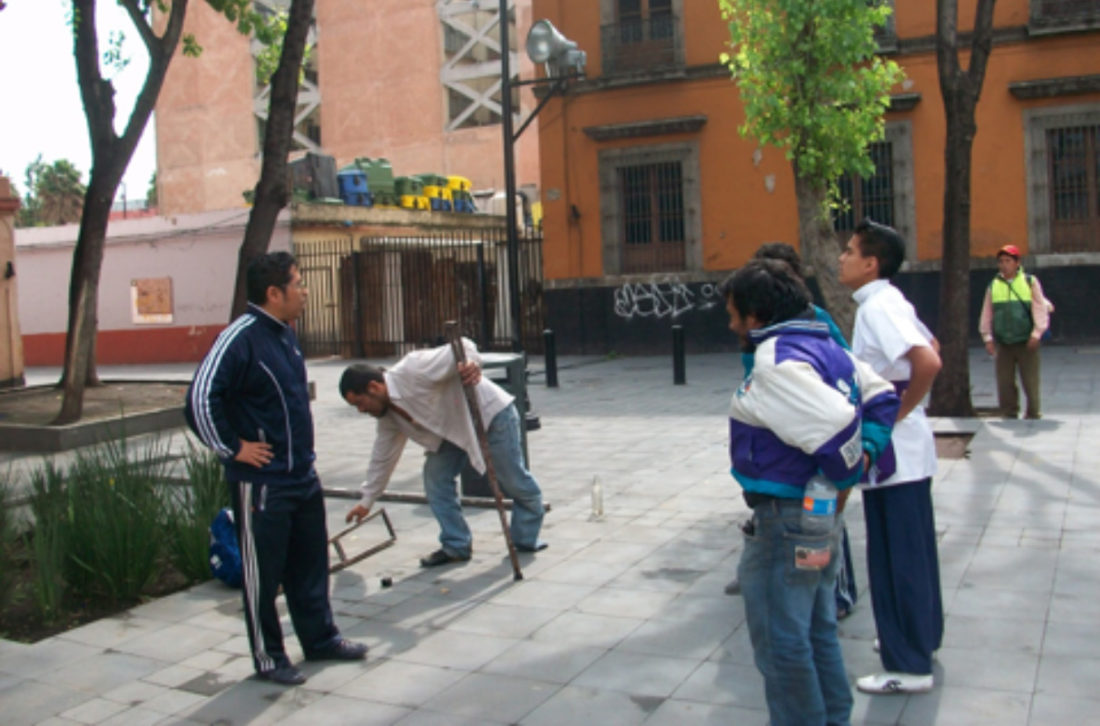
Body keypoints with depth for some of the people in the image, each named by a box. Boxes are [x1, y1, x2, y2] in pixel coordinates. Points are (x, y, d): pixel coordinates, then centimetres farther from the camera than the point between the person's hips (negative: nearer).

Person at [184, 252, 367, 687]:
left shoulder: (285, 334, 10)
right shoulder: (241, 338, -19)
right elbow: (200, 400, -25)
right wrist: (233, 448, -18)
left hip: (303, 475, 9)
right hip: (261, 483, -9)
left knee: (311, 564, 18)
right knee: (263, 573, 6)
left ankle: (320, 638, 33)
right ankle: (268, 658, 19)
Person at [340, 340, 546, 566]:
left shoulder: (413, 371, -28)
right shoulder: (388, 414, 0)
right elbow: (382, 458, 11)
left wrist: (472, 363, -53)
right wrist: (366, 501, 16)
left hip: (491, 413, -8)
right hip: (454, 429, 8)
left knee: (514, 482, 1)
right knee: (435, 476, -4)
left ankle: (526, 539, 22)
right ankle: (455, 546, 5)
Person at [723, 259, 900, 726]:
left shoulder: (776, 363, -22)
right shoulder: (822, 346, 7)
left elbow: (834, 424, -31)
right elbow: (880, 396, 12)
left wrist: (845, 477, -14)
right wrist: (865, 452, 2)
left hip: (785, 521, -10)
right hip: (820, 514, 10)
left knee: (781, 644, 4)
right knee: (818, 634, 22)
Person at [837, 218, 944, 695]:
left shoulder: (879, 307, -19)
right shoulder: (889, 302, 11)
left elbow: (928, 363, -32)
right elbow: (932, 350, 21)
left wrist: (897, 413, -20)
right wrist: (900, 405, 13)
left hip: (892, 453, -10)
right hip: (901, 451, 10)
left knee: (897, 558, -1)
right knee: (912, 550, 20)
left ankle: (909, 666, 9)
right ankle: (920, 637, 36)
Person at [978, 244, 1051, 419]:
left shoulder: (1030, 282, 4)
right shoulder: (993, 285, 10)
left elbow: (1040, 308, 1)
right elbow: (986, 314, 12)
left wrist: (1037, 333, -8)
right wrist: (987, 337, 4)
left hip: (1026, 342, -2)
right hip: (1003, 343, 2)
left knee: (1030, 381, 0)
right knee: (1005, 381, 3)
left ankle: (1032, 413, 11)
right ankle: (1009, 413, 12)